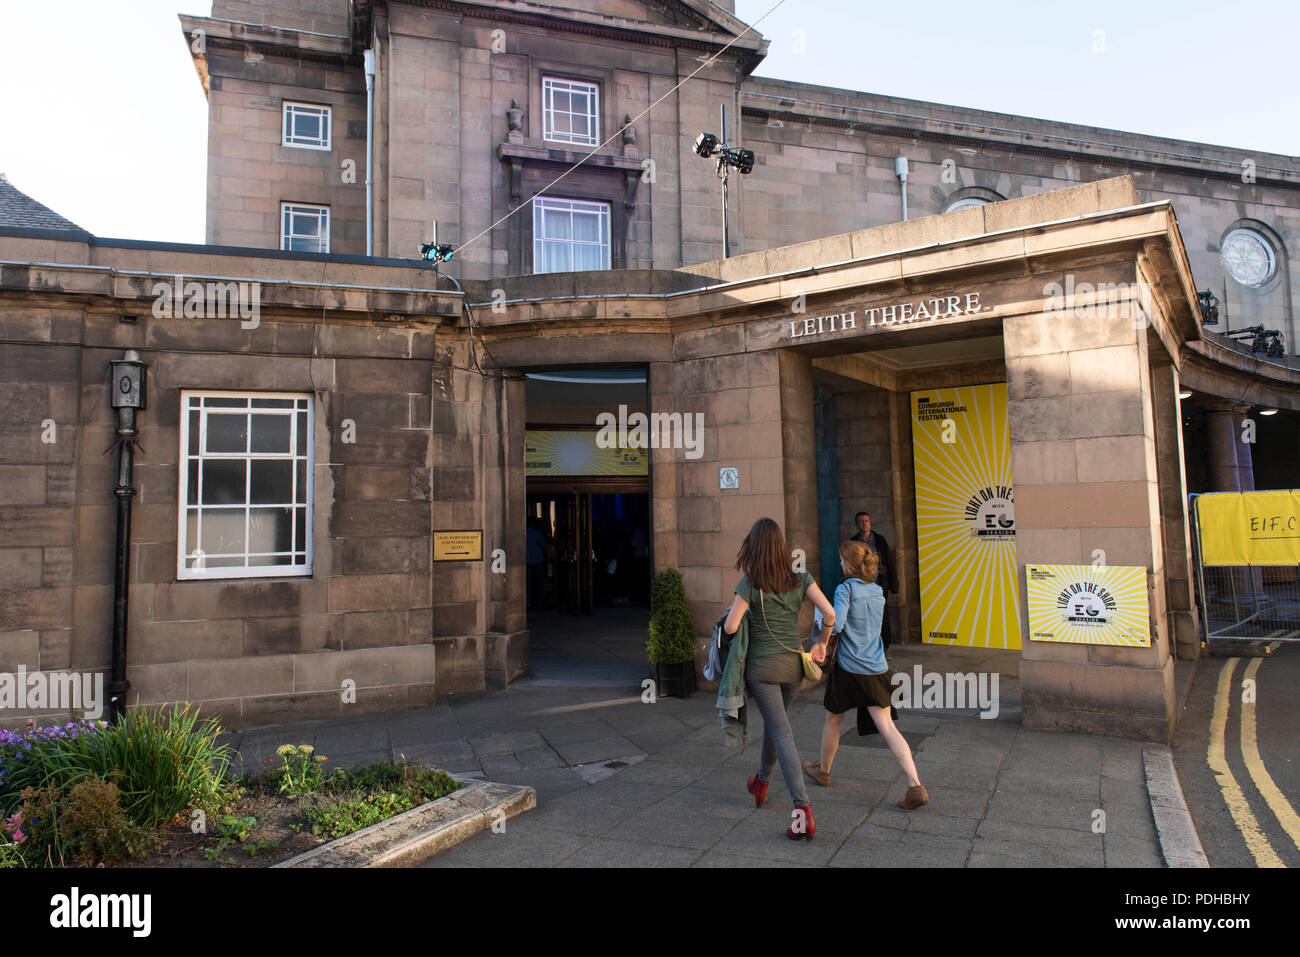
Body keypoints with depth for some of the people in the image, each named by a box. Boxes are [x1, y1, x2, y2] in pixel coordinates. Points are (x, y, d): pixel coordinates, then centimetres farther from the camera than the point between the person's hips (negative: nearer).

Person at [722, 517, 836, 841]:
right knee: (774, 721, 25)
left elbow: (730, 627, -14)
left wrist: (738, 610, 7)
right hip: (793, 663, 4)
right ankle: (761, 783, 45)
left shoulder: (750, 584, -11)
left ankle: (804, 810, -11)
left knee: (782, 733, -3)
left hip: (762, 665, -4)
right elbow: (829, 613, -8)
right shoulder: (800, 578, -1)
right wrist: (821, 645, 6)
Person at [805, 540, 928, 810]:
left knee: (833, 719, 16)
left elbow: (836, 623, -25)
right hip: (877, 669, 5)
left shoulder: (846, 588, -12)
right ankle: (916, 786, -9)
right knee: (887, 726, 2)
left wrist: (821, 643, -8)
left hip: (849, 668, -5)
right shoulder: (878, 591, 8)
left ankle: (823, 770, 36)